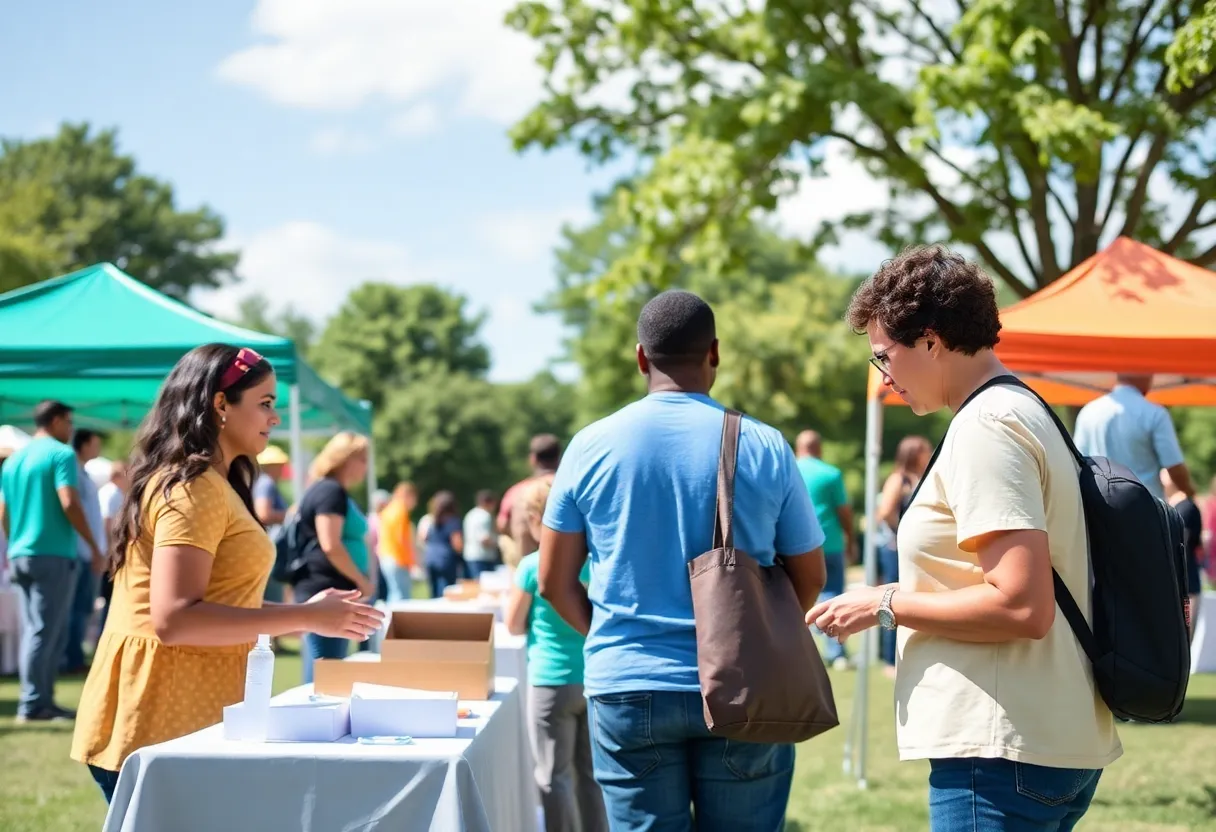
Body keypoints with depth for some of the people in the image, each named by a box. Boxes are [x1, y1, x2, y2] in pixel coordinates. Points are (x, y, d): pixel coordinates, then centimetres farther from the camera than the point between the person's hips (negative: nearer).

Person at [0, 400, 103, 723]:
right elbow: (69, 503, -18)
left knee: (33, 631, 11)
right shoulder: (61, 454, -8)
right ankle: (33, 704, -7)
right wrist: (94, 547, -13)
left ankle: (41, 701, 12)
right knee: (44, 632, -6)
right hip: (53, 554, -8)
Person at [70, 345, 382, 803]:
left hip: (188, 715, 10)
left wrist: (305, 611, 13)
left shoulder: (213, 485, 18)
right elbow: (173, 618, -25)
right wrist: (304, 618, -21)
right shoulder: (192, 488, -15)